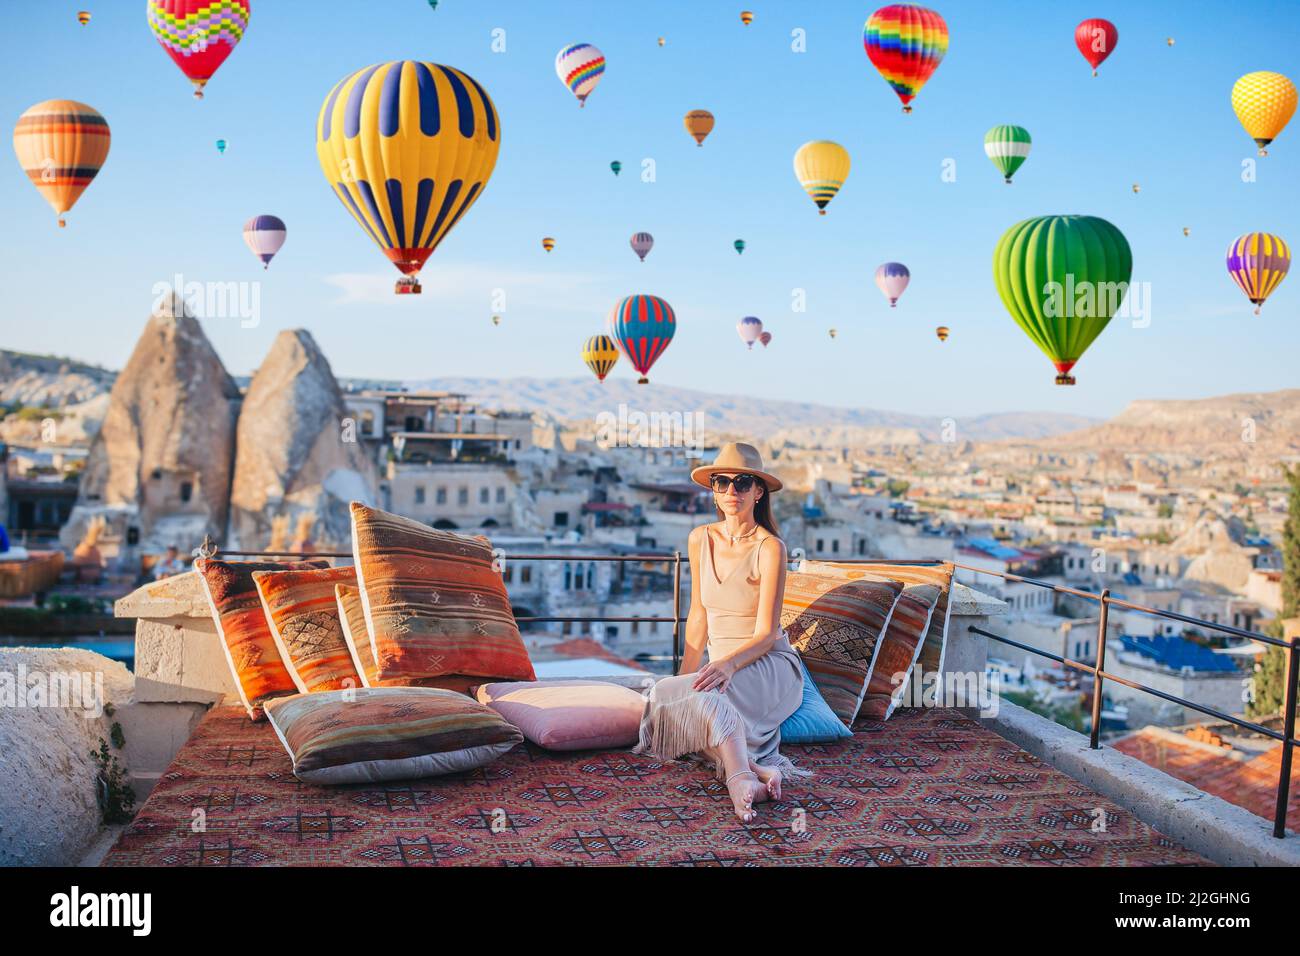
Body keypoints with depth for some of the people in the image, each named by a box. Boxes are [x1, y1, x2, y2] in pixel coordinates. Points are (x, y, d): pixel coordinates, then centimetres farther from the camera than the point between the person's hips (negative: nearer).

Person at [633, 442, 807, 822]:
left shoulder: (770, 548, -11)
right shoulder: (701, 539, 6)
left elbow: (766, 634, -15)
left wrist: (727, 665, -32)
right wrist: (686, 674, 5)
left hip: (769, 667, -5)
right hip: (722, 671, 5)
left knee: (707, 694, -37)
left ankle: (741, 778, -50)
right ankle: (754, 770, -43)